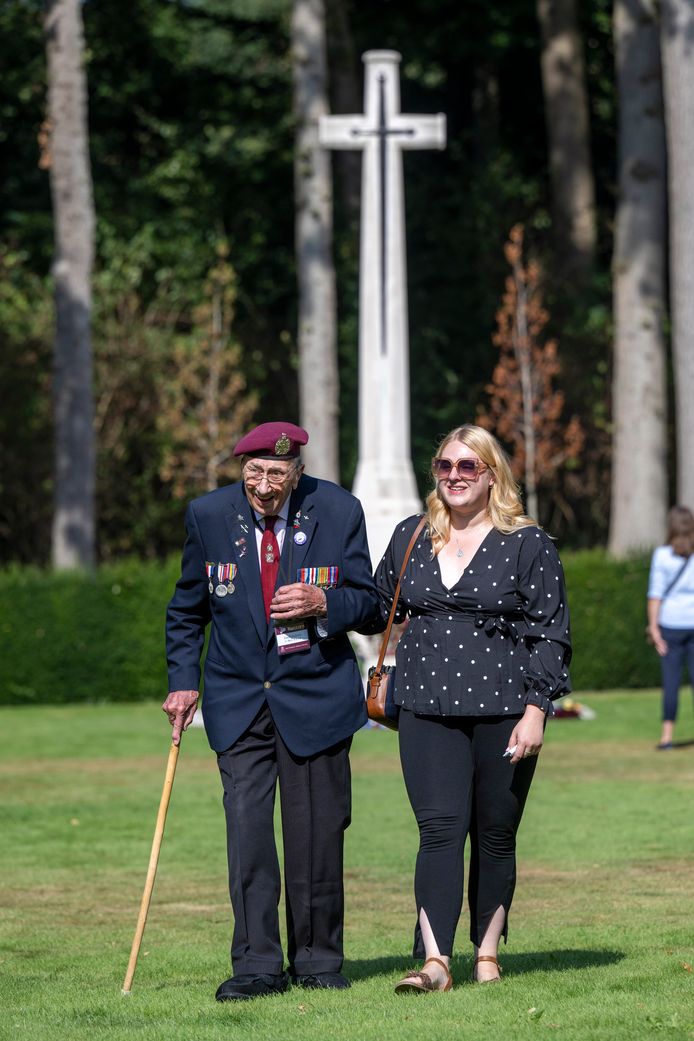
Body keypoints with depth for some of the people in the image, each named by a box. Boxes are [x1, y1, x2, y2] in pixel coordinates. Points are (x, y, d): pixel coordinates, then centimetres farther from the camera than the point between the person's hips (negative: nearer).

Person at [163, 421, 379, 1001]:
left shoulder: (338, 512, -7)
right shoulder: (209, 515, -3)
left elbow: (368, 602, 0)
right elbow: (188, 609, 11)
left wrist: (323, 604, -20)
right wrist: (183, 681, 4)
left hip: (316, 693, -1)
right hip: (237, 696, 1)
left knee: (317, 829, 3)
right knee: (247, 823, -10)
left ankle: (318, 960, 16)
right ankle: (257, 964, -7)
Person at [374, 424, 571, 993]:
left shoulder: (528, 544, 0)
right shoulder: (410, 538, 11)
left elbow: (550, 632, -2)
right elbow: (380, 608, 25)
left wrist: (536, 710, -9)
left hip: (504, 711, -2)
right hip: (428, 711, 2)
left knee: (495, 835, 5)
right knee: (440, 828, -11)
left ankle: (488, 952, 16)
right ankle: (435, 961, -17)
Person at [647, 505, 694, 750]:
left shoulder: (662, 555, -6)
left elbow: (656, 593, -7)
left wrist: (653, 625, -4)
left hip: (671, 623, -2)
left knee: (670, 679, 0)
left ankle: (667, 735, -1)